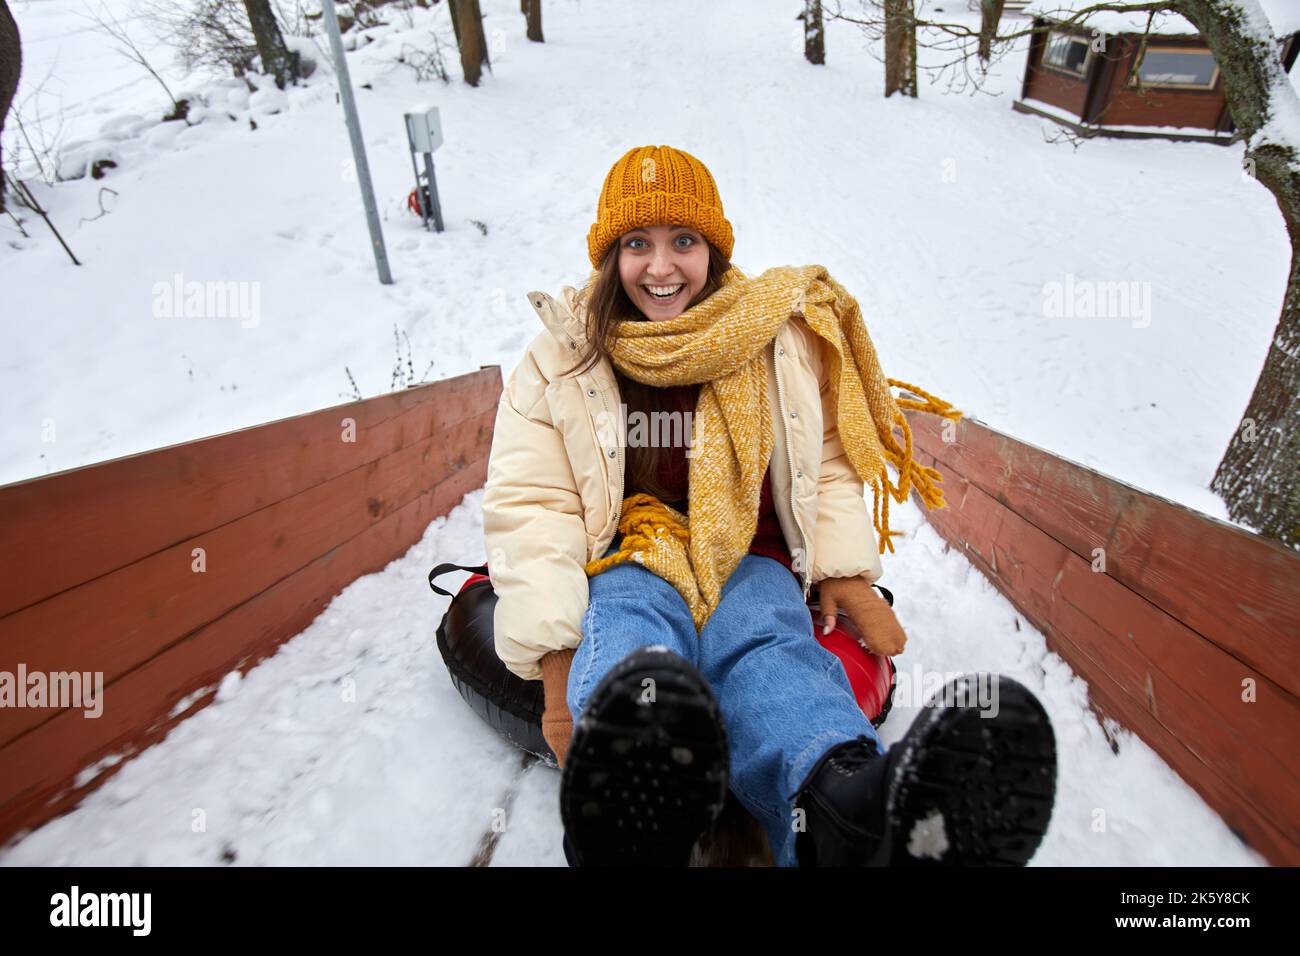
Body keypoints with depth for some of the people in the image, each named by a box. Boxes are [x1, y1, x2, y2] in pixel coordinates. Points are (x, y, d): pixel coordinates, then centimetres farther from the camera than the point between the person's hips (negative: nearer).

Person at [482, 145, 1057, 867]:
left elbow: (828, 461, 13)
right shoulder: (563, 356, 2)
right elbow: (530, 505, -6)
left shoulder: (777, 338, 8)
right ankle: (628, 825, -67)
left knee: (770, 651, -34)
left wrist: (846, 569, -5)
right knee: (624, 643, -36)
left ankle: (845, 807, -64)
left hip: (745, 558, 1)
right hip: (622, 558, 0)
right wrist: (556, 660, -18)